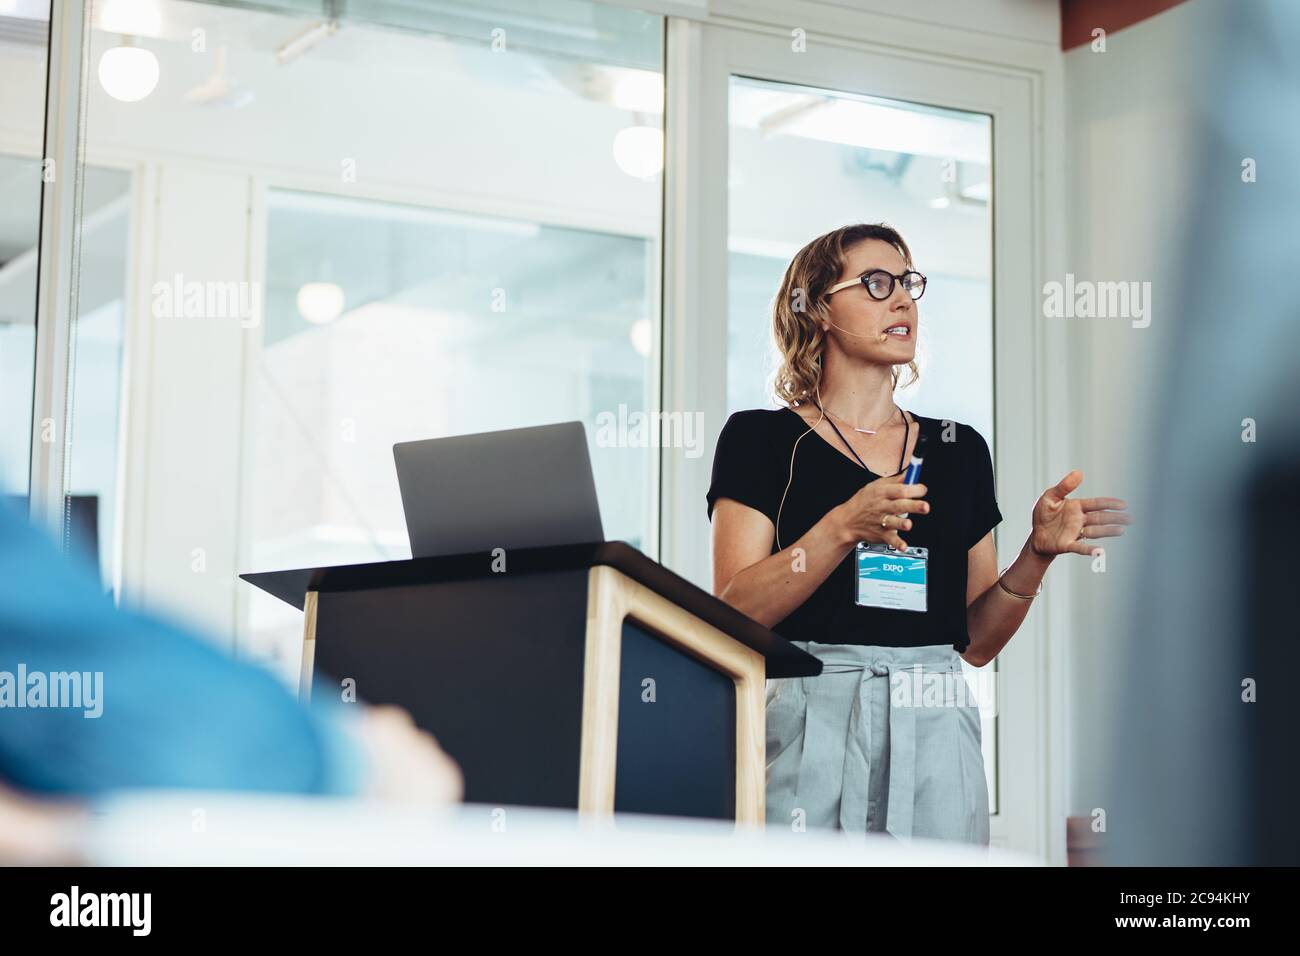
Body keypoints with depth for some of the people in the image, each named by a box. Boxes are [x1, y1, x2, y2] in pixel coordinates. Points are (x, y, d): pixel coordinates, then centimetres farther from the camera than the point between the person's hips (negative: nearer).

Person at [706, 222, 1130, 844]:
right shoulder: (761, 437, 4)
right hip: (808, 722, -3)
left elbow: (976, 641, 14)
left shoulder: (960, 449, 16)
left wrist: (1037, 553, -3)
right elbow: (733, 614, -7)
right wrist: (843, 529, -19)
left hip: (935, 729, 3)